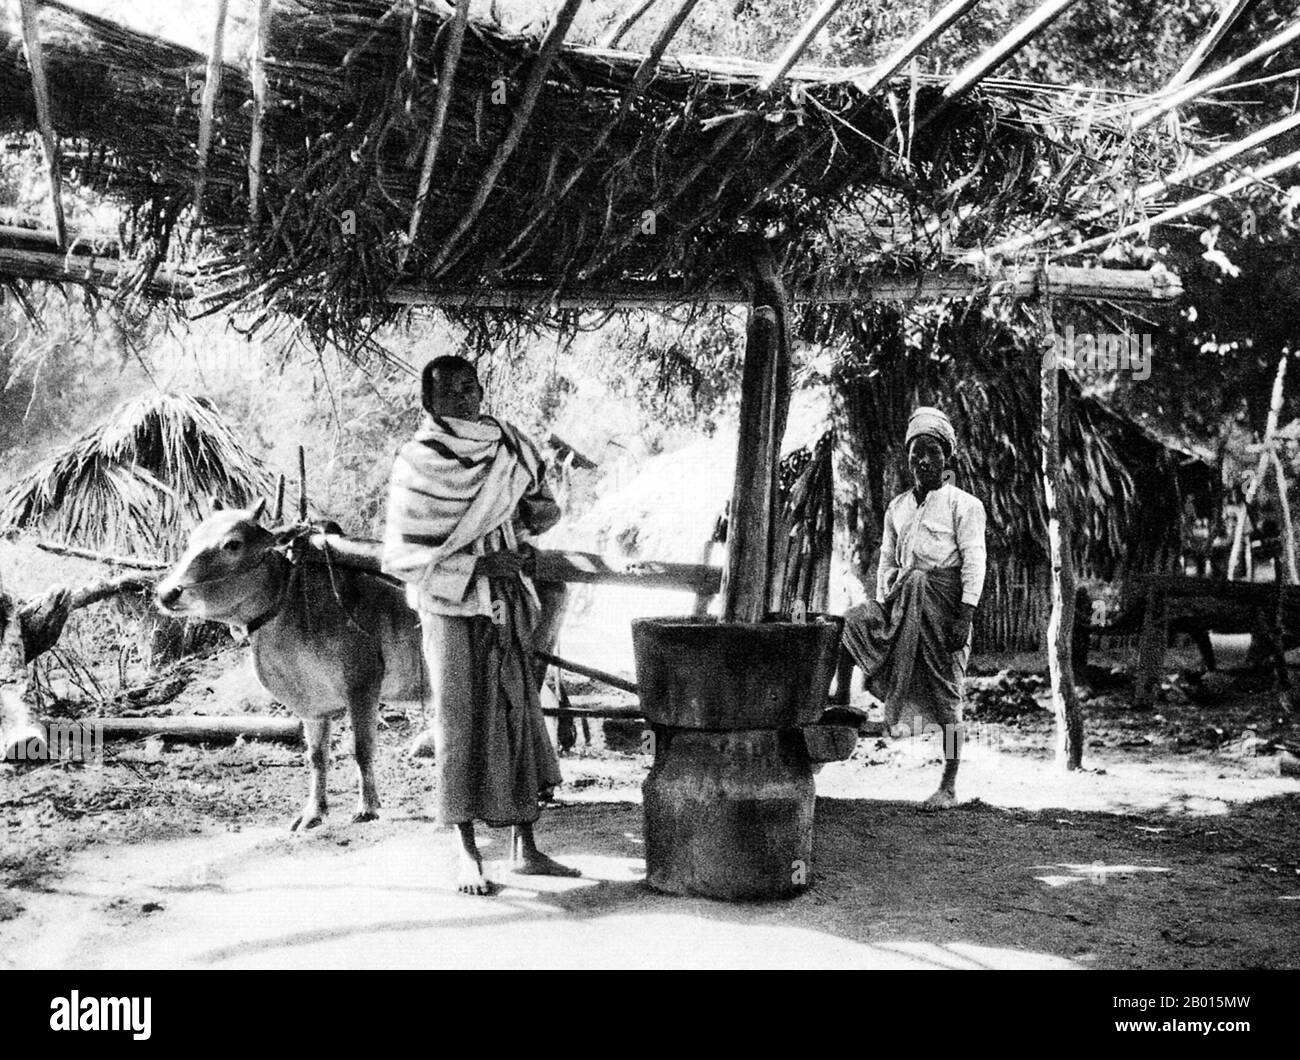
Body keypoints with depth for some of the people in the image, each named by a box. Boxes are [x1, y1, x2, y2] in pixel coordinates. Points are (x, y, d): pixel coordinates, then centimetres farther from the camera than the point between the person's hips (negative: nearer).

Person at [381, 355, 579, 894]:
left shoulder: (509, 447, 7)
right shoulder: (418, 461, -6)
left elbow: (543, 506, 19)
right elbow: (404, 555, -10)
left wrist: (531, 514, -4)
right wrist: (480, 563, -14)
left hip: (507, 602, 5)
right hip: (451, 605, -4)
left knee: (518, 714, 5)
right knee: (460, 722, -4)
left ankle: (524, 848, 14)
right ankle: (466, 854, 5)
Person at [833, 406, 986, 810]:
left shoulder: (963, 504, -1)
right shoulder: (897, 507, 16)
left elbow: (974, 562, -7)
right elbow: (887, 561, 18)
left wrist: (965, 617, -16)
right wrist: (880, 609, 8)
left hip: (943, 601, -5)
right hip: (903, 601, 5)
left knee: (945, 694, -2)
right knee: (850, 622, -19)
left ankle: (948, 786, 6)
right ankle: (840, 701, -4)